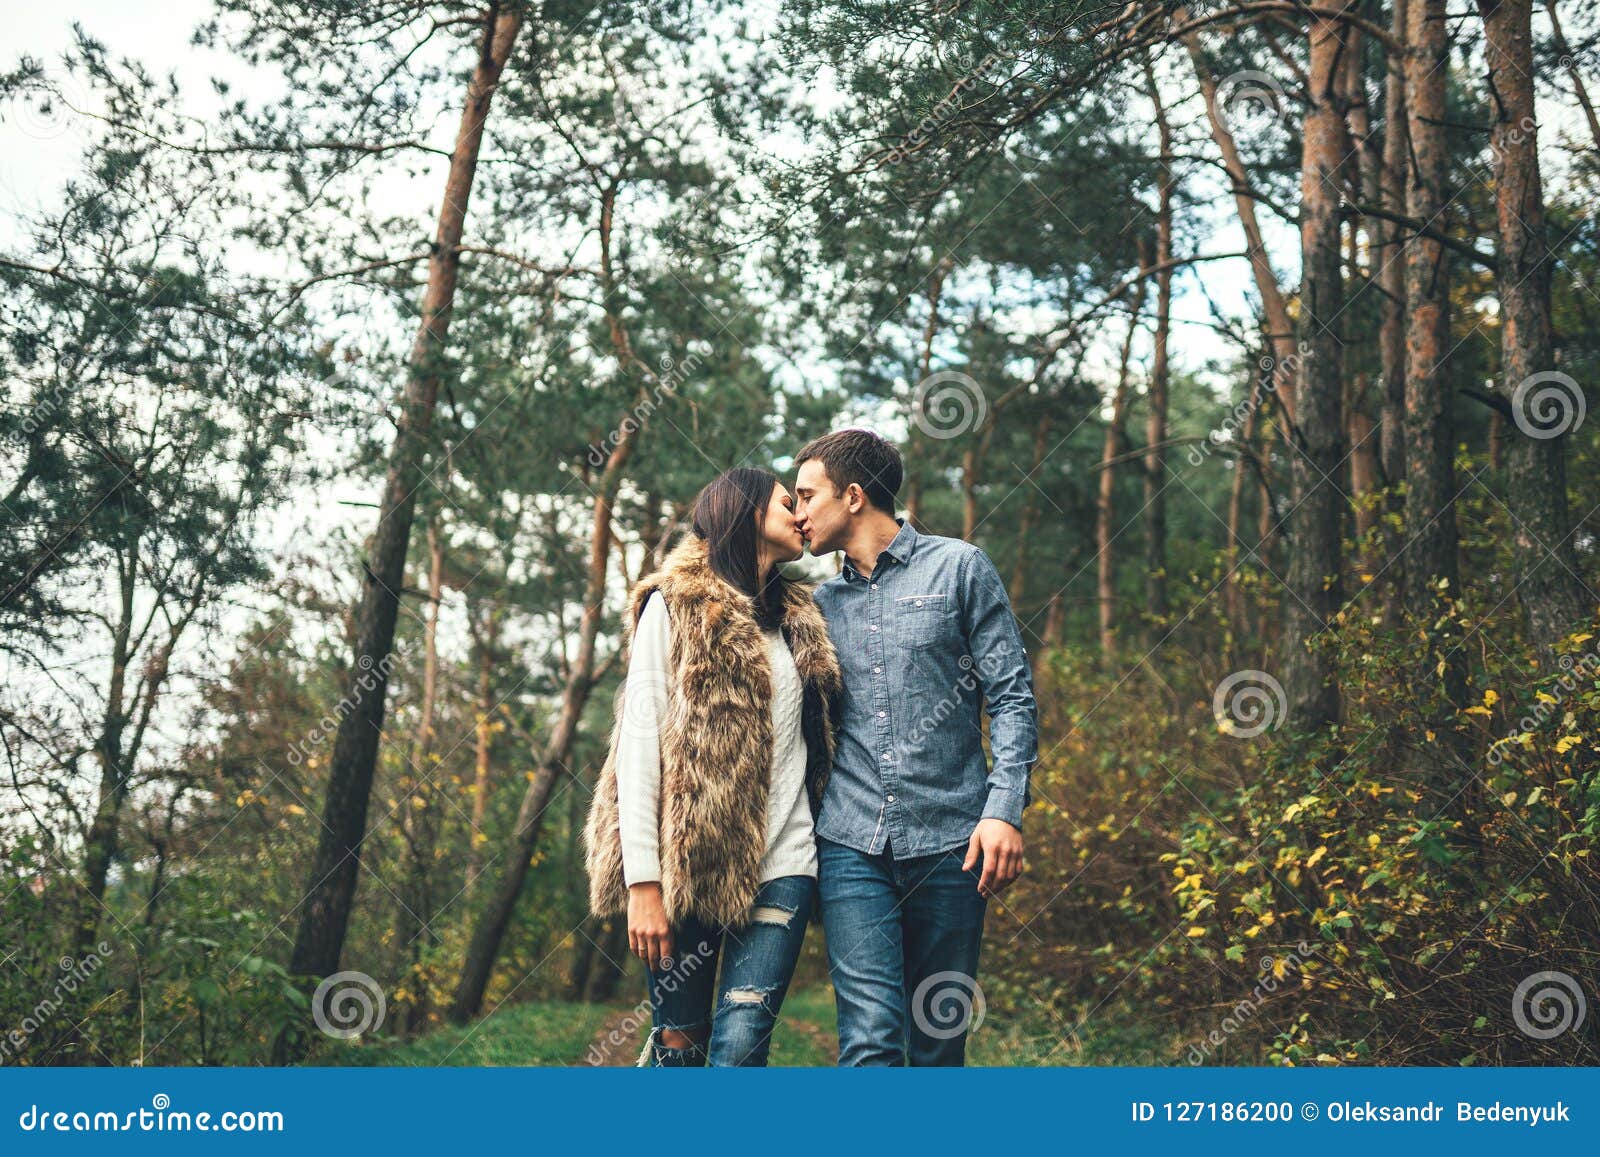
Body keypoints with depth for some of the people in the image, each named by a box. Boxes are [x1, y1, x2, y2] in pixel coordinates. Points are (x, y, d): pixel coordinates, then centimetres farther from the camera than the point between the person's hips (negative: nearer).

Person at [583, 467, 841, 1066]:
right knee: (678, 1045, 2)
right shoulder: (674, 606, 3)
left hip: (781, 863, 3)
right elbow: (639, 743, -4)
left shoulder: (798, 619, 19)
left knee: (741, 1047, -7)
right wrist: (642, 881, -13)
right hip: (689, 864, -3)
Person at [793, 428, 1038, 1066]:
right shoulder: (824, 602, 16)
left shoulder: (959, 567, 5)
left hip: (949, 841, -2)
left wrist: (1005, 809, -10)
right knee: (871, 1036, -10)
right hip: (851, 845, 2)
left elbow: (1012, 696, 0)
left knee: (940, 1038, 5)